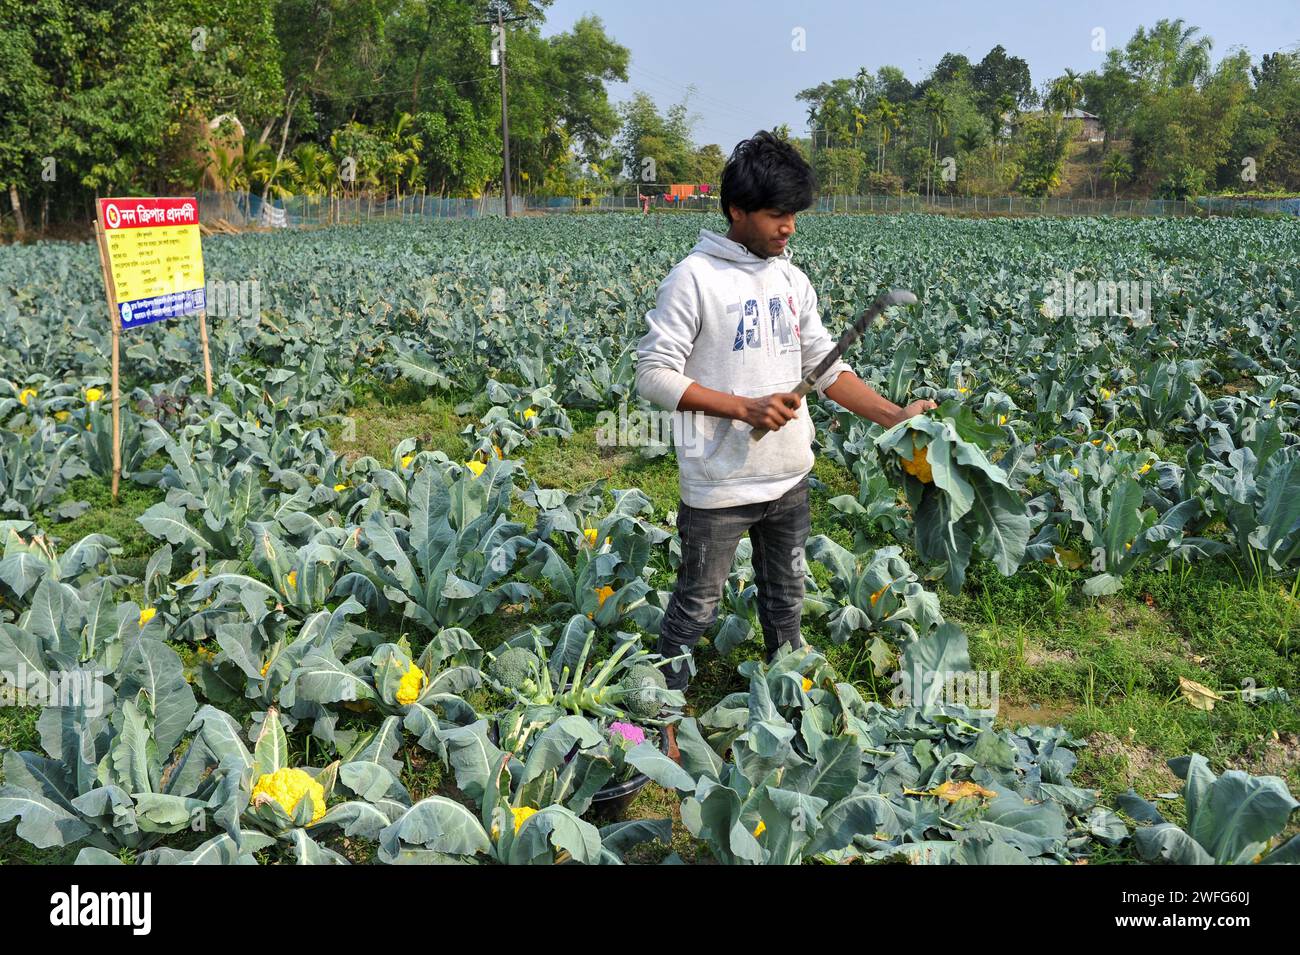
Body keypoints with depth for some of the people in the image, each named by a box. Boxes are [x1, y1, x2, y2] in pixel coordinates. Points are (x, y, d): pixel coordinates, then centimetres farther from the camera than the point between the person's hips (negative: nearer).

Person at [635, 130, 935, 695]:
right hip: (718, 485, -6)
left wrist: (895, 416, 0)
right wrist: (745, 407, -21)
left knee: (787, 604, 19)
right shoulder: (694, 278, -13)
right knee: (697, 607, 6)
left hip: (789, 478, 6)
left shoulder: (792, 279, 7)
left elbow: (825, 367, 11)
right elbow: (654, 375, -15)